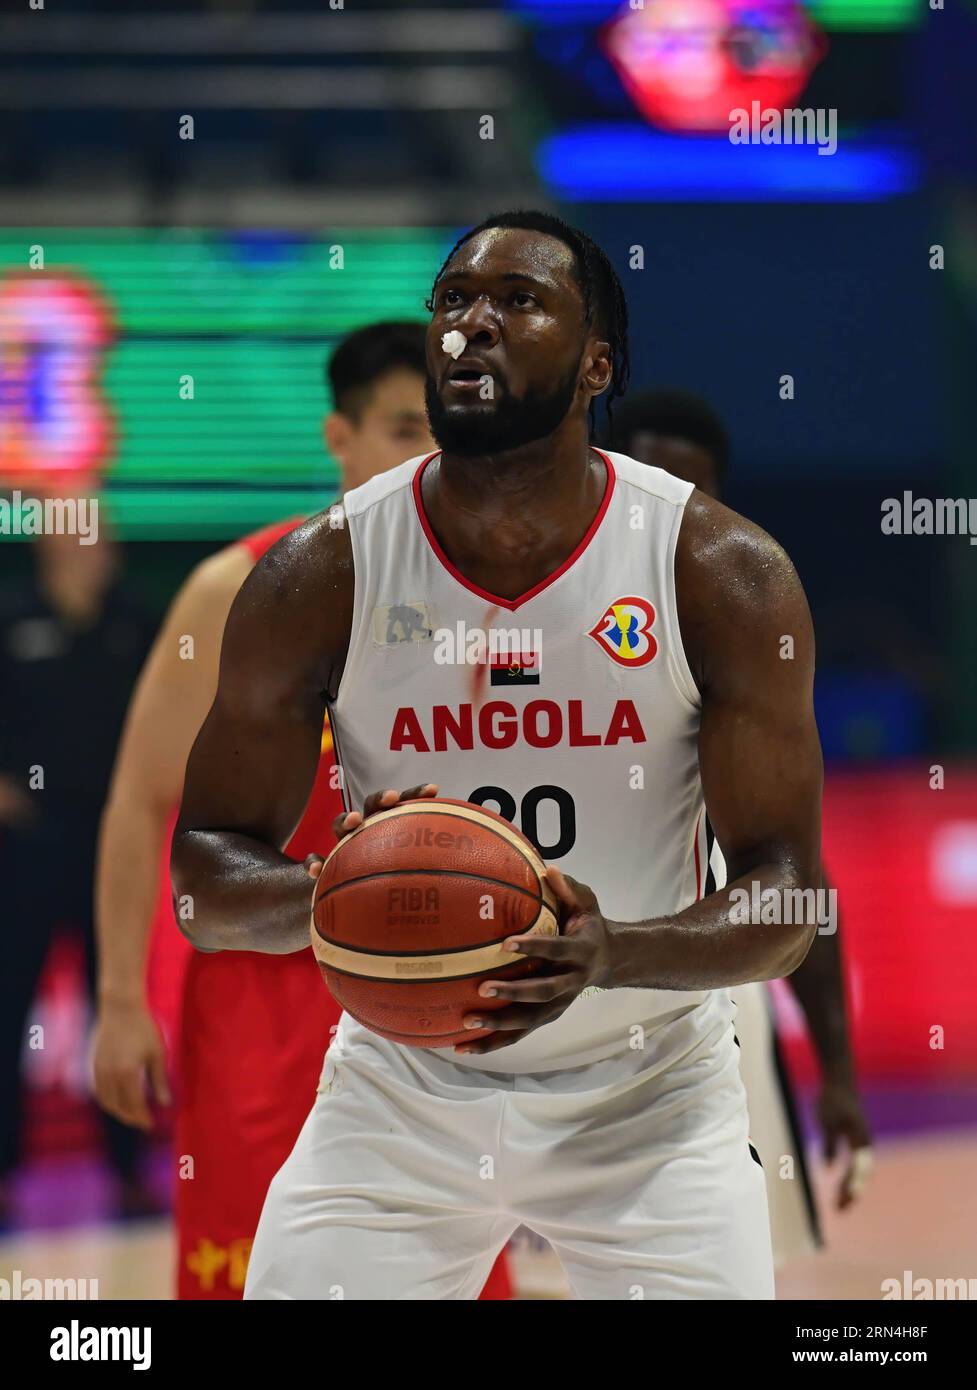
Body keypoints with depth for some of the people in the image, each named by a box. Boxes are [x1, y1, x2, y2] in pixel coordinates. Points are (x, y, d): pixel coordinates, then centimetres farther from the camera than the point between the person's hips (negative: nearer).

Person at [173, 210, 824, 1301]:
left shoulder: (723, 573, -13)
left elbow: (785, 904, -13)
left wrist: (614, 955, -34)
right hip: (402, 1081, 0)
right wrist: (328, 891, -30)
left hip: (648, 1092, 0)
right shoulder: (320, 576, -11)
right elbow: (201, 891, -7)